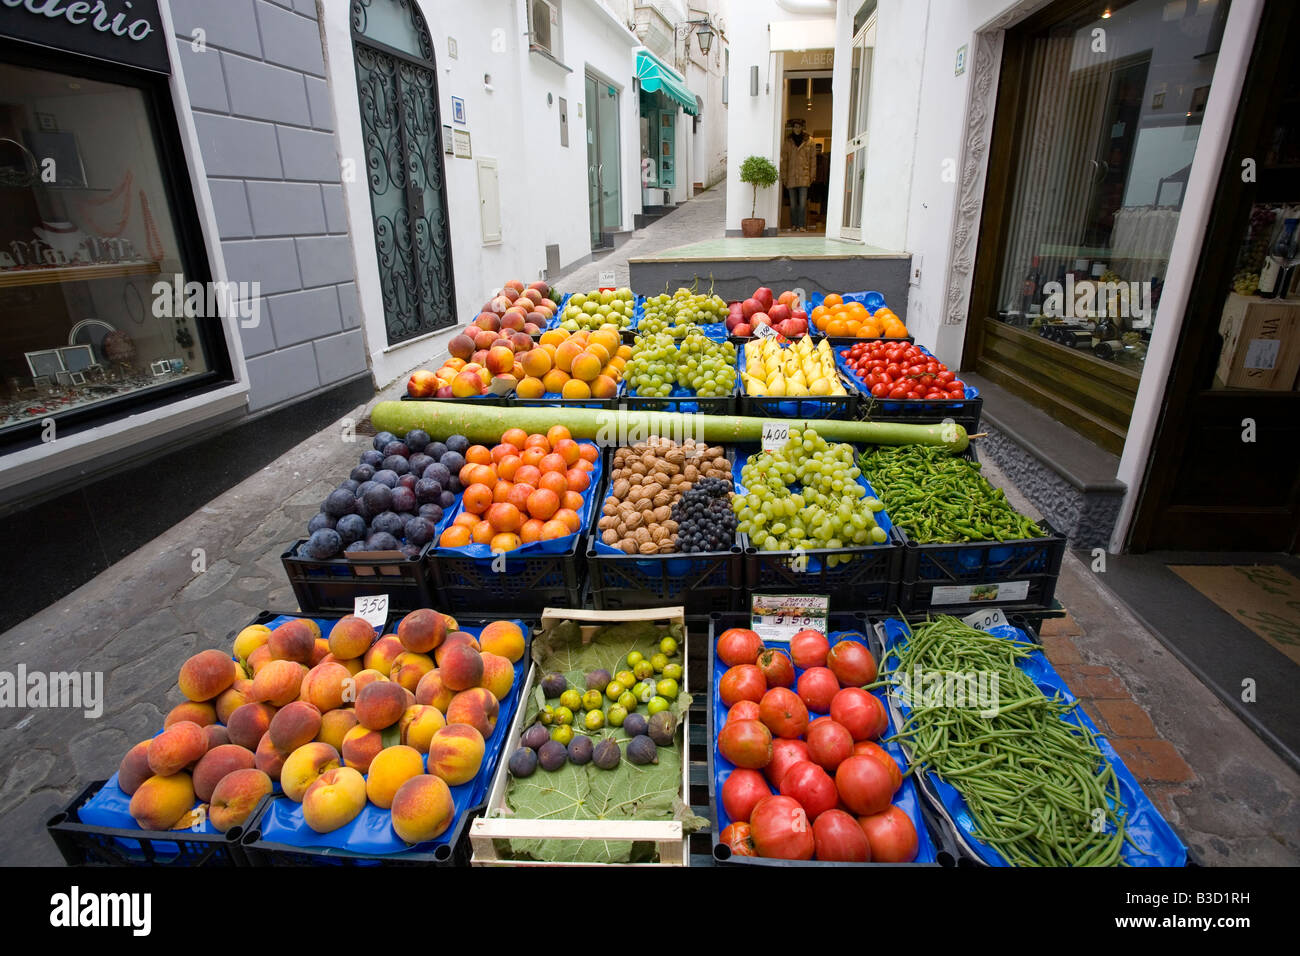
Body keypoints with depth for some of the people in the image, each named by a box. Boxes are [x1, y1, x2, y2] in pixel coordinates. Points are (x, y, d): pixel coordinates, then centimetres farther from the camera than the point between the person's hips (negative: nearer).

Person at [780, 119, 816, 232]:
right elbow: (784, 160, 6)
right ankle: (794, 225, 13)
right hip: (791, 176, 1)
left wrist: (812, 175, 4)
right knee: (793, 203, 4)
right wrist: (784, 176, 1)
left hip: (804, 176, -1)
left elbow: (813, 158, 9)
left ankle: (802, 226, -9)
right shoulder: (787, 142, 8)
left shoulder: (808, 142, 6)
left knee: (803, 202, -10)